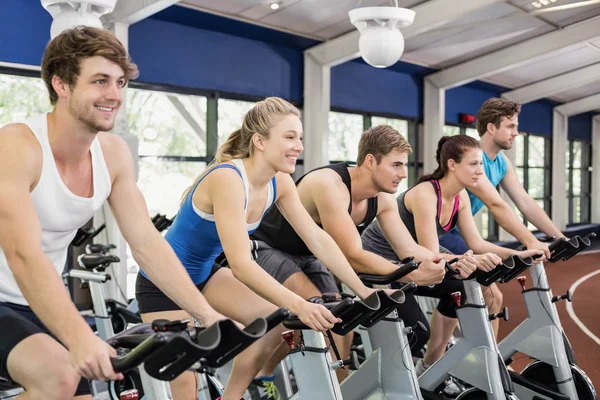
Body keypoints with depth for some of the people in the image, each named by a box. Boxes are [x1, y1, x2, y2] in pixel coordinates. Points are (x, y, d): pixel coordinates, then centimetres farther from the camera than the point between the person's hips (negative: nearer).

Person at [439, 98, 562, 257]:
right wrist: (531, 242, -37)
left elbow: (525, 201, 2)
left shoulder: (503, 163, 5)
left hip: (458, 231, 9)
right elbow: (496, 205, -33)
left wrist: (559, 237, -5)